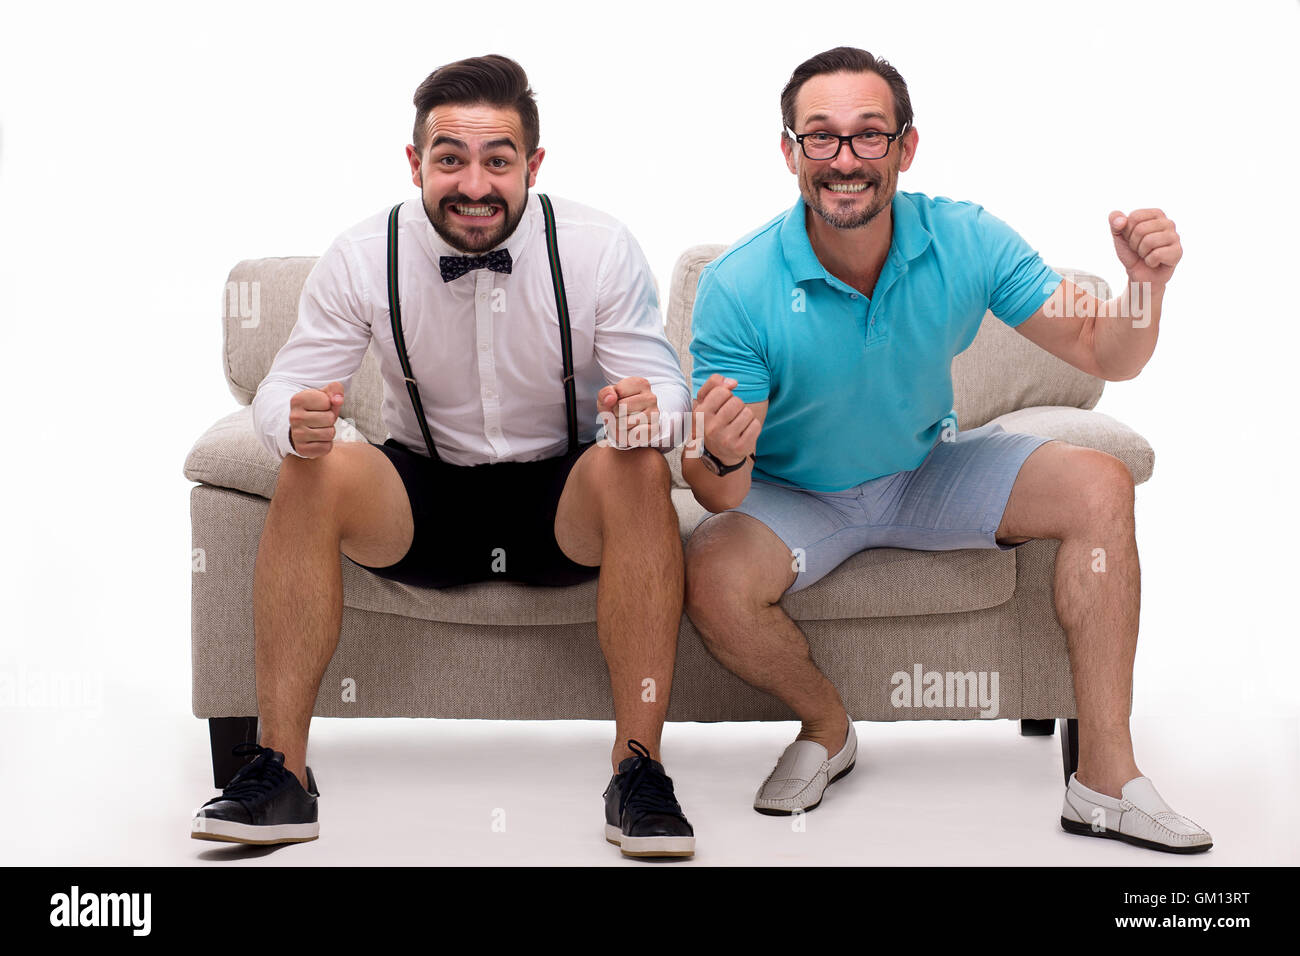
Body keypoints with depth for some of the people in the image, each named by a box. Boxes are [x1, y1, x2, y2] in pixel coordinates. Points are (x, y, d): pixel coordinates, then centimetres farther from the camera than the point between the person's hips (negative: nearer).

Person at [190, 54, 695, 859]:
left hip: (562, 498, -1)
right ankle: (281, 769, -23)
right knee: (314, 472, -28)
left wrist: (645, 409, -37)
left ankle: (638, 769, -29)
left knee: (637, 468, -33)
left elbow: (664, 385, -11)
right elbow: (284, 386, -6)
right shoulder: (363, 258, -8)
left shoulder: (600, 248, -11)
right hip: (424, 497, 1)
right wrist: (296, 422, -32)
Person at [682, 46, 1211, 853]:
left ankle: (1107, 779, -11)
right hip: (794, 495, -3)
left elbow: (1106, 357, -10)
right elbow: (721, 497, -24)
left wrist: (1147, 286, -32)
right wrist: (720, 459, -49)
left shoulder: (967, 241, -16)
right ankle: (828, 726, 1)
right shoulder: (738, 287, -24)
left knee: (1100, 486, -17)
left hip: (929, 471, 3)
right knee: (714, 580, -32)